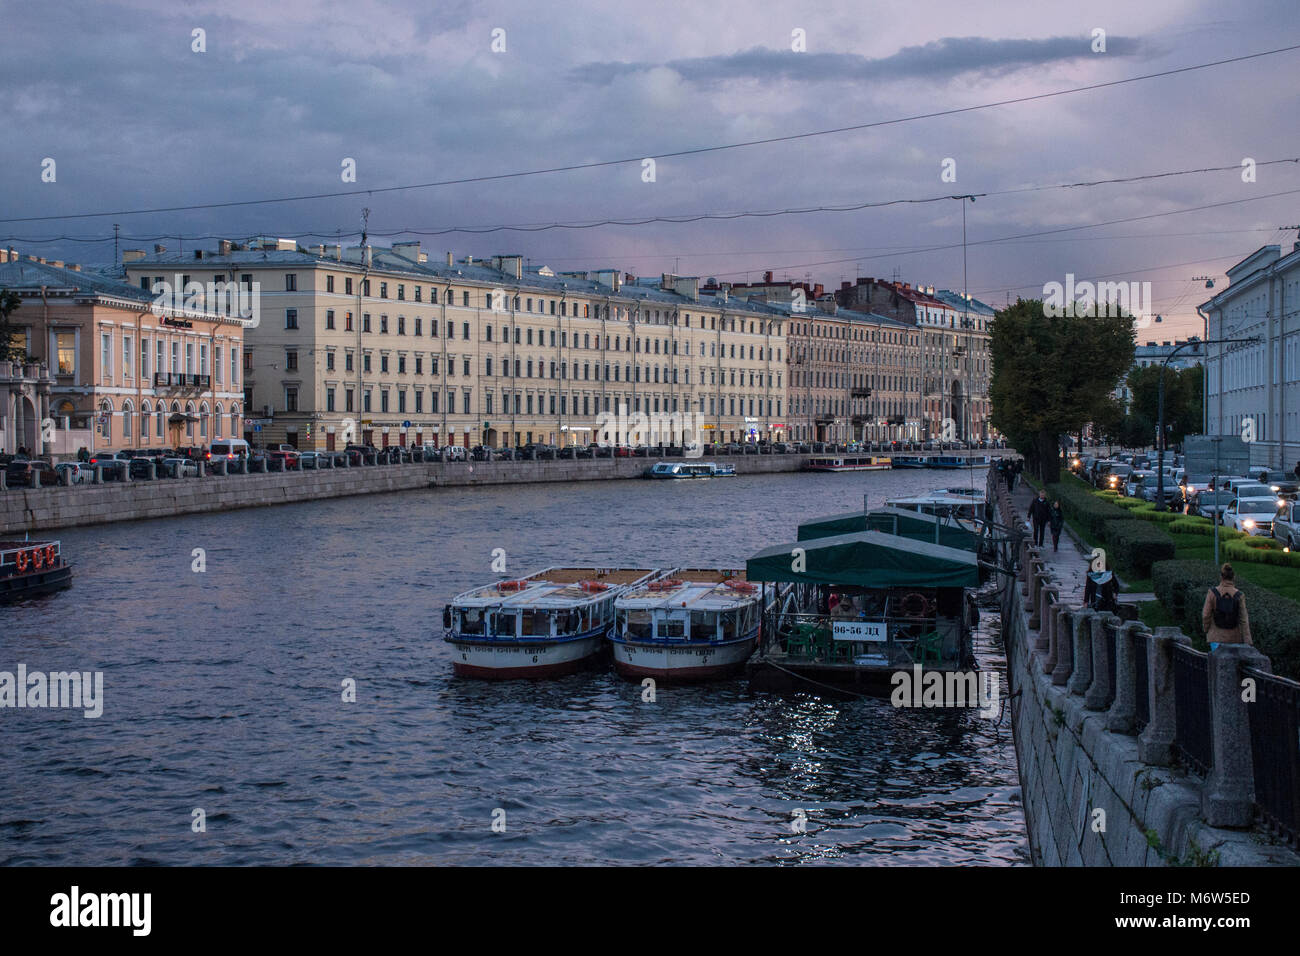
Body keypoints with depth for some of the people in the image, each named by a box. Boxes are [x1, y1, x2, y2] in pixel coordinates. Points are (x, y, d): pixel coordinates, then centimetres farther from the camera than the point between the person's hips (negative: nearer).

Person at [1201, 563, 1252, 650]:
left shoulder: (1212, 593, -13)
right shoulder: (1239, 596, -11)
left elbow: (1206, 615, -9)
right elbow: (1244, 621, -12)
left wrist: (1206, 630, 10)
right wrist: (1248, 643, -11)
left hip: (1216, 637, -1)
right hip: (1234, 638, 1)